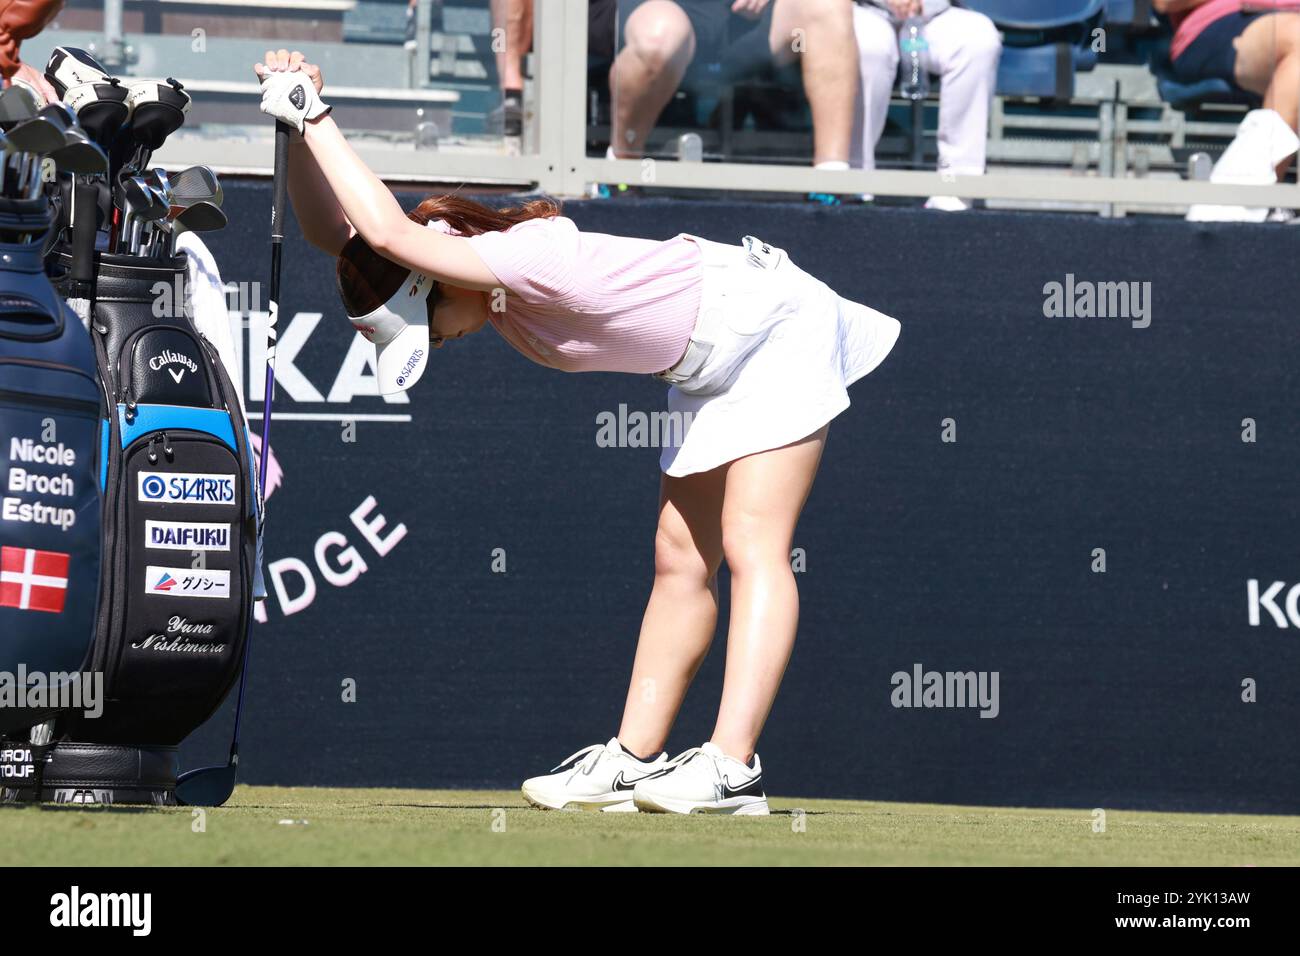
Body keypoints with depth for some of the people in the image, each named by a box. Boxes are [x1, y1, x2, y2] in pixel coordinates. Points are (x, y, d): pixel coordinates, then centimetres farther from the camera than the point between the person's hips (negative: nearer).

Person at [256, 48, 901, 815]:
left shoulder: (530, 258, -35)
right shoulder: (476, 272, -7)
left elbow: (390, 232, -48)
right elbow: (332, 229, -5)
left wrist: (314, 116, -42)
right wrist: (300, 124, -20)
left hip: (775, 322, -10)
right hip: (711, 370, 10)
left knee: (752, 546, -16)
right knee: (681, 563, 8)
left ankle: (732, 767, -24)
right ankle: (634, 761, 9)